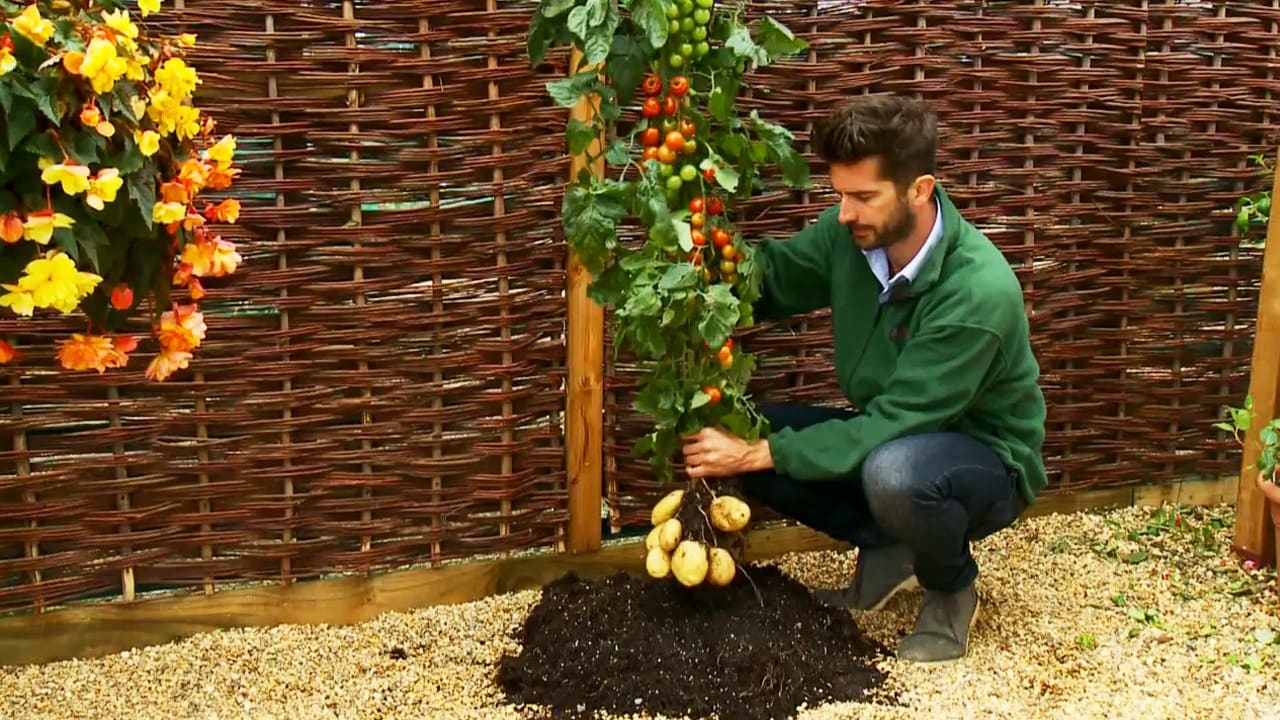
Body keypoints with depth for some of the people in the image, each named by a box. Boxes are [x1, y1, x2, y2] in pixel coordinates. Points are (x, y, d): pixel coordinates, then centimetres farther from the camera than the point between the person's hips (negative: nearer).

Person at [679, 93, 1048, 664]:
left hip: (984, 462, -6)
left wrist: (756, 454, -32)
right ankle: (887, 548, 5)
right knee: (744, 430, -11)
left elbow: (888, 425, -31)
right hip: (892, 433, 6)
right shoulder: (849, 233, -15)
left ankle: (952, 585, -4)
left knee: (892, 471, -39)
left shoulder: (980, 292, -33)